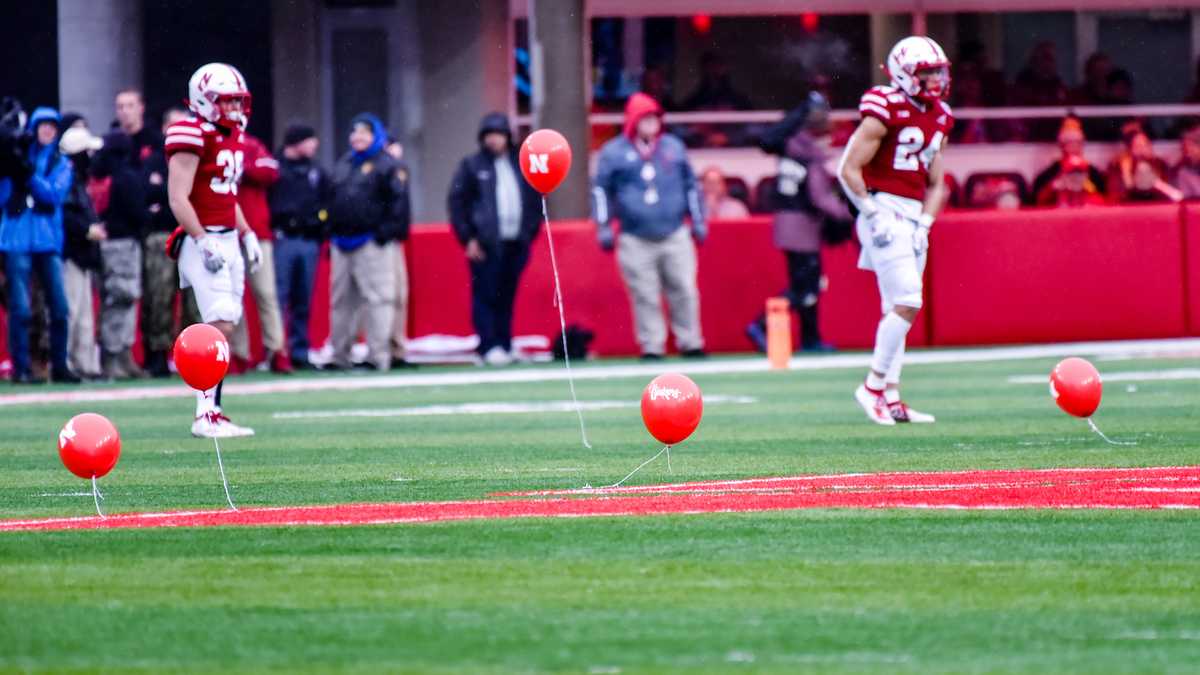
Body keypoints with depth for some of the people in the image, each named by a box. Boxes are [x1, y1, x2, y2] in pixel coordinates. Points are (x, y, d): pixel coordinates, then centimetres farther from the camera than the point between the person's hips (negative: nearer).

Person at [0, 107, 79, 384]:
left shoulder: (61, 163, 12)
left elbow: (55, 194, -5)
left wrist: (30, 174, -16)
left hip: (49, 240, 2)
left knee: (59, 306, 2)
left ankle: (59, 366, 13)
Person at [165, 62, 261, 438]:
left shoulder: (232, 138, 16)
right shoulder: (193, 138, -12)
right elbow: (178, 199, -17)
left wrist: (247, 235, 19)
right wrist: (204, 242, -21)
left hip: (228, 240, 9)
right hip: (204, 241, -9)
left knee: (225, 326, 7)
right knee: (221, 325, -15)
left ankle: (213, 412, 11)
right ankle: (206, 416, -15)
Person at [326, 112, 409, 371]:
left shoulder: (387, 165, -3)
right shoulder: (343, 165, 19)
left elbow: (398, 201, -9)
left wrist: (387, 232, -15)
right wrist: (331, 234, 17)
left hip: (371, 242, -7)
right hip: (342, 243, 7)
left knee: (376, 299, -8)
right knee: (340, 301, 9)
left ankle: (378, 355, -8)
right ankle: (340, 355, 14)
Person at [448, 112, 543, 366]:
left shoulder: (522, 166, 13)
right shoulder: (472, 166, 4)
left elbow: (535, 201, 19)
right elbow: (456, 202, 1)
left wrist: (529, 232, 8)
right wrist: (468, 238, -5)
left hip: (516, 243, 3)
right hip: (485, 245, -3)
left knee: (507, 297, 5)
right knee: (486, 295, -7)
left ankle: (504, 345, 11)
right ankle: (489, 347, -7)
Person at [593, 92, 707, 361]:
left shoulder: (673, 147, 12)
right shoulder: (613, 152, 3)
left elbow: (690, 185, 18)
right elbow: (601, 190, 5)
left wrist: (698, 220, 15)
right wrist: (603, 227, -1)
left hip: (675, 237, 2)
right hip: (636, 241, -2)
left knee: (684, 292, 1)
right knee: (645, 297, -3)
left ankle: (690, 344, 10)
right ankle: (652, 347, 4)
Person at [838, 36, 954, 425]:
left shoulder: (938, 119, 13)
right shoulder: (886, 112, -12)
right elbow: (849, 169, -13)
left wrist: (924, 225, 5)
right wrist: (875, 215, -14)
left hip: (913, 218, 8)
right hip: (884, 210, -8)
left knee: (897, 310, 8)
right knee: (907, 303, -15)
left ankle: (890, 399, 10)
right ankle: (874, 386, -6)